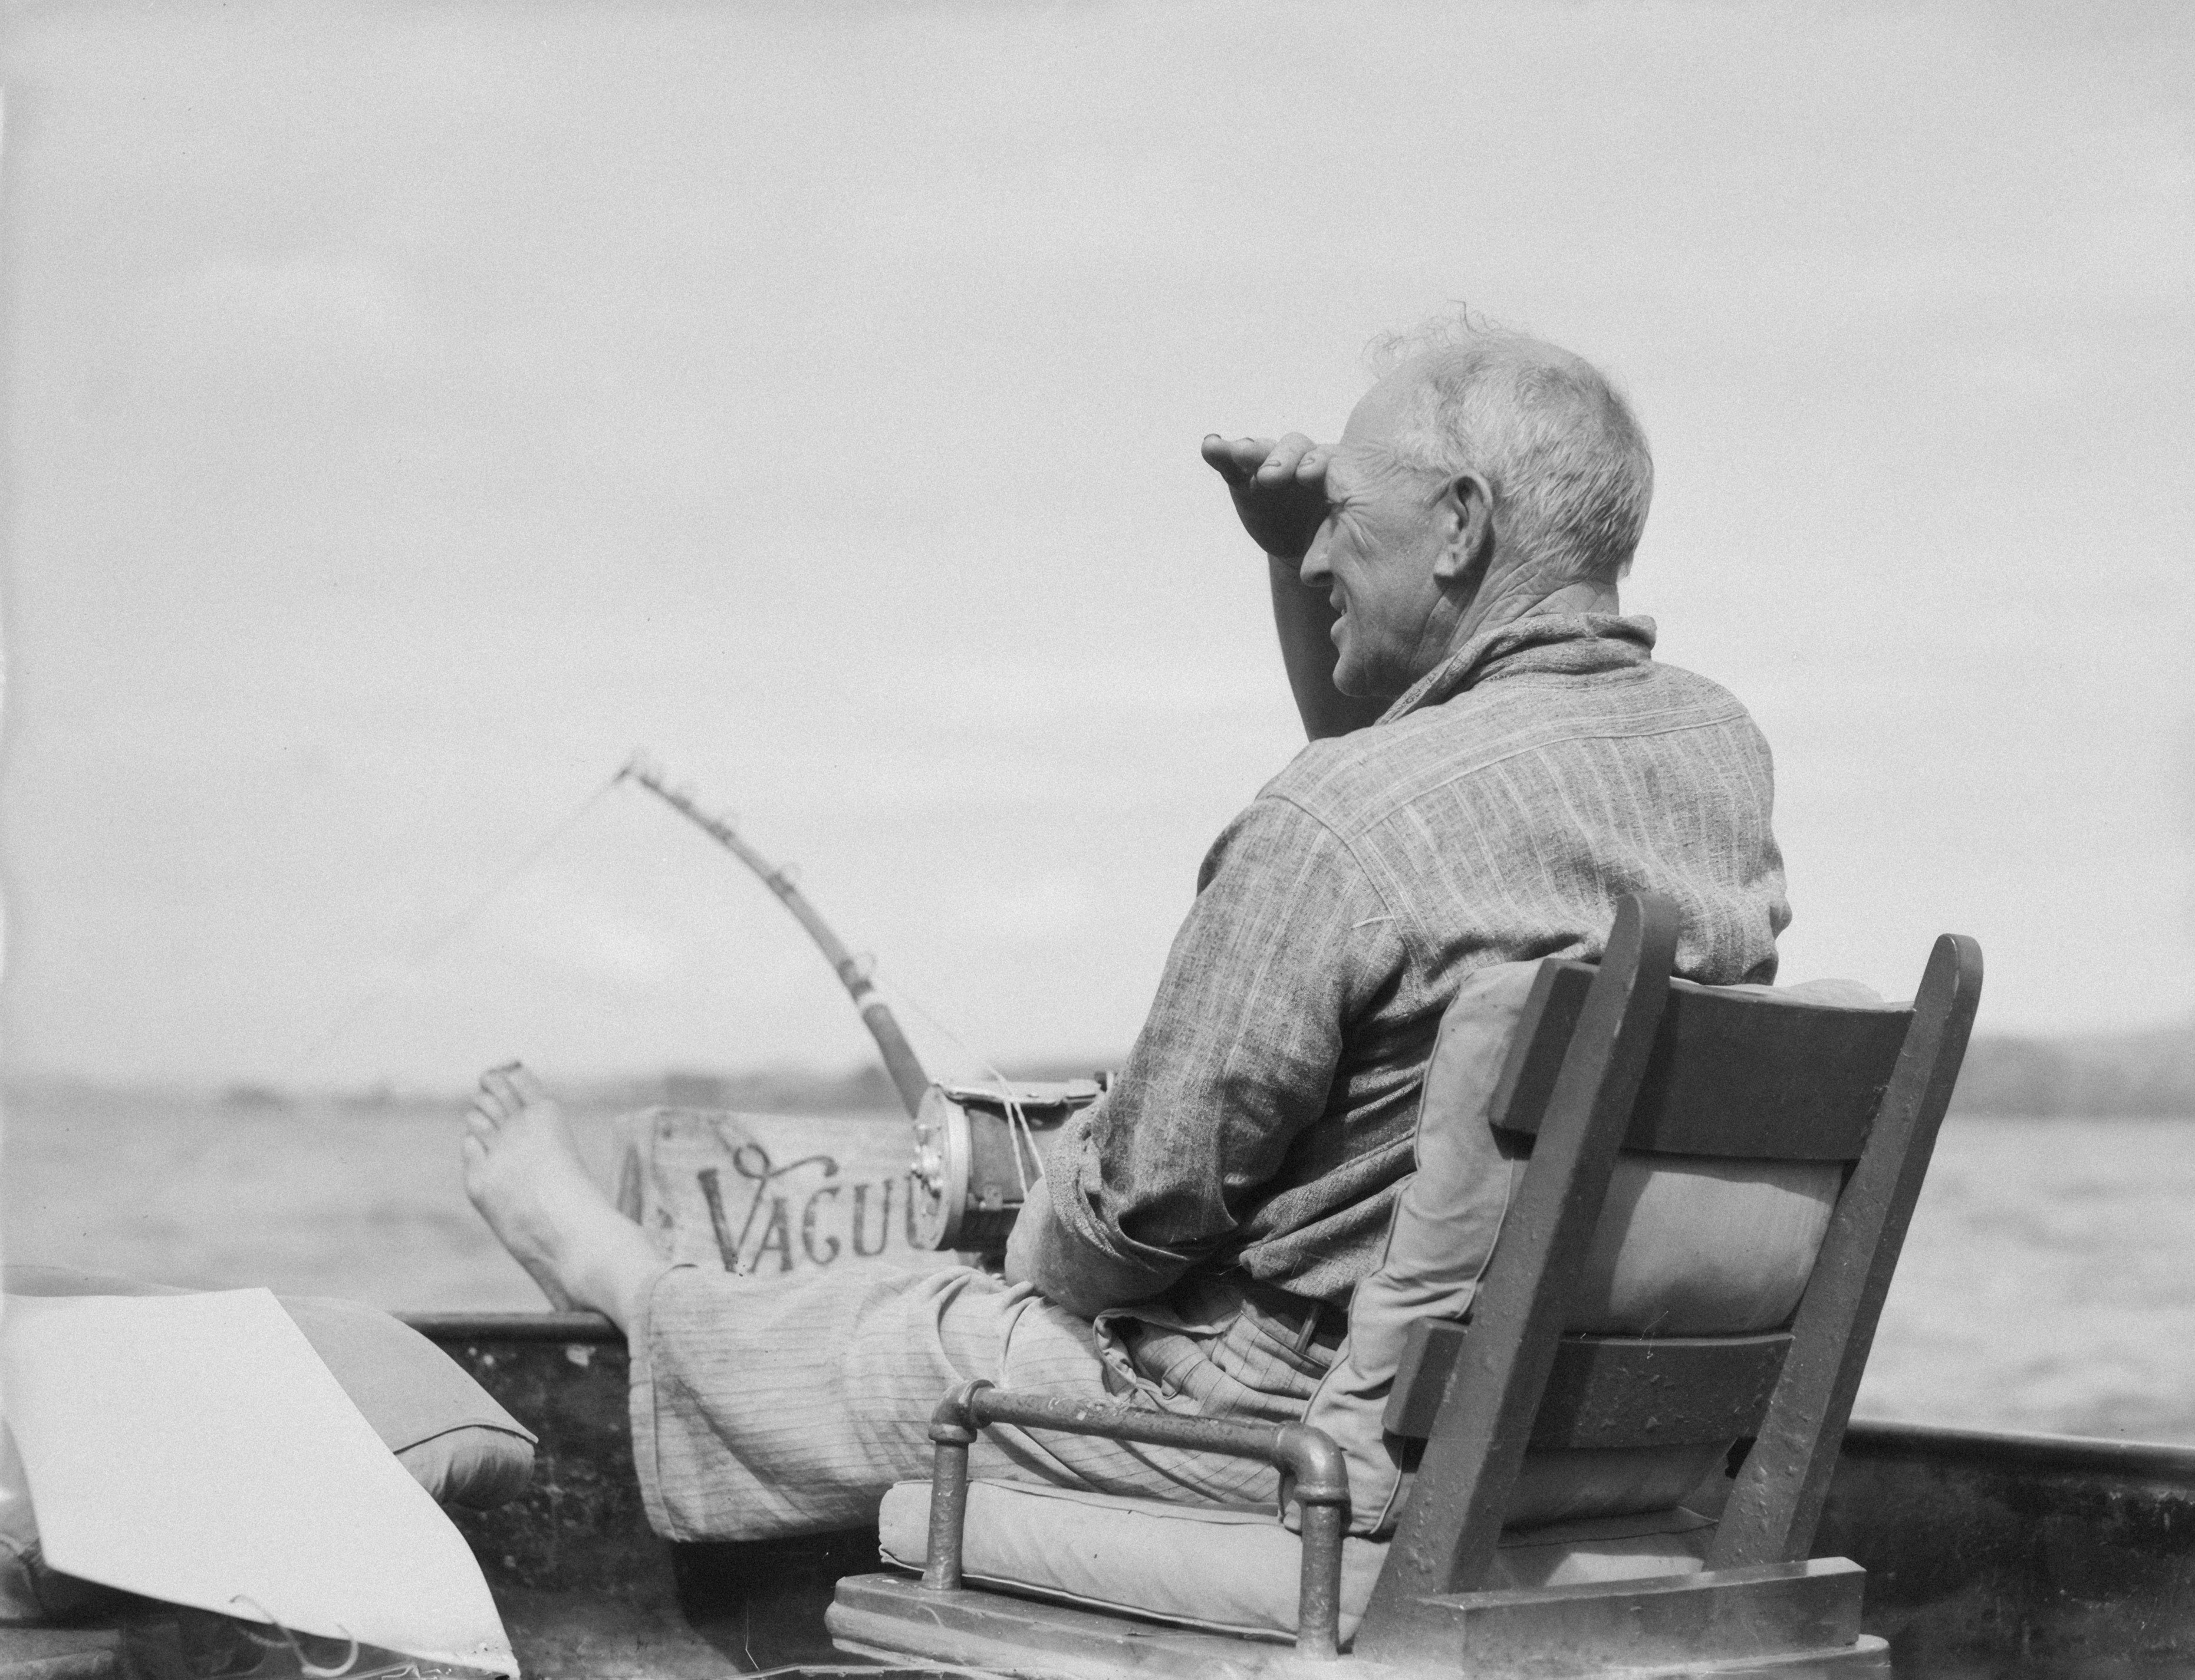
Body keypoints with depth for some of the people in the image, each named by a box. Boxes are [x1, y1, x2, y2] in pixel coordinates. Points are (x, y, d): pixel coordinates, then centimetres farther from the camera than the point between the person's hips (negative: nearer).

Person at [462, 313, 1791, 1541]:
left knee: (882, 1347, 19)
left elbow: (1154, 1194, -19)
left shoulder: (1330, 829, -27)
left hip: (1319, 1420, -7)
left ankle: (617, 1271, 45)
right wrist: (1297, 565, 6)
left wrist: (1038, 1249, 3)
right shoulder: (1722, 751, -1)